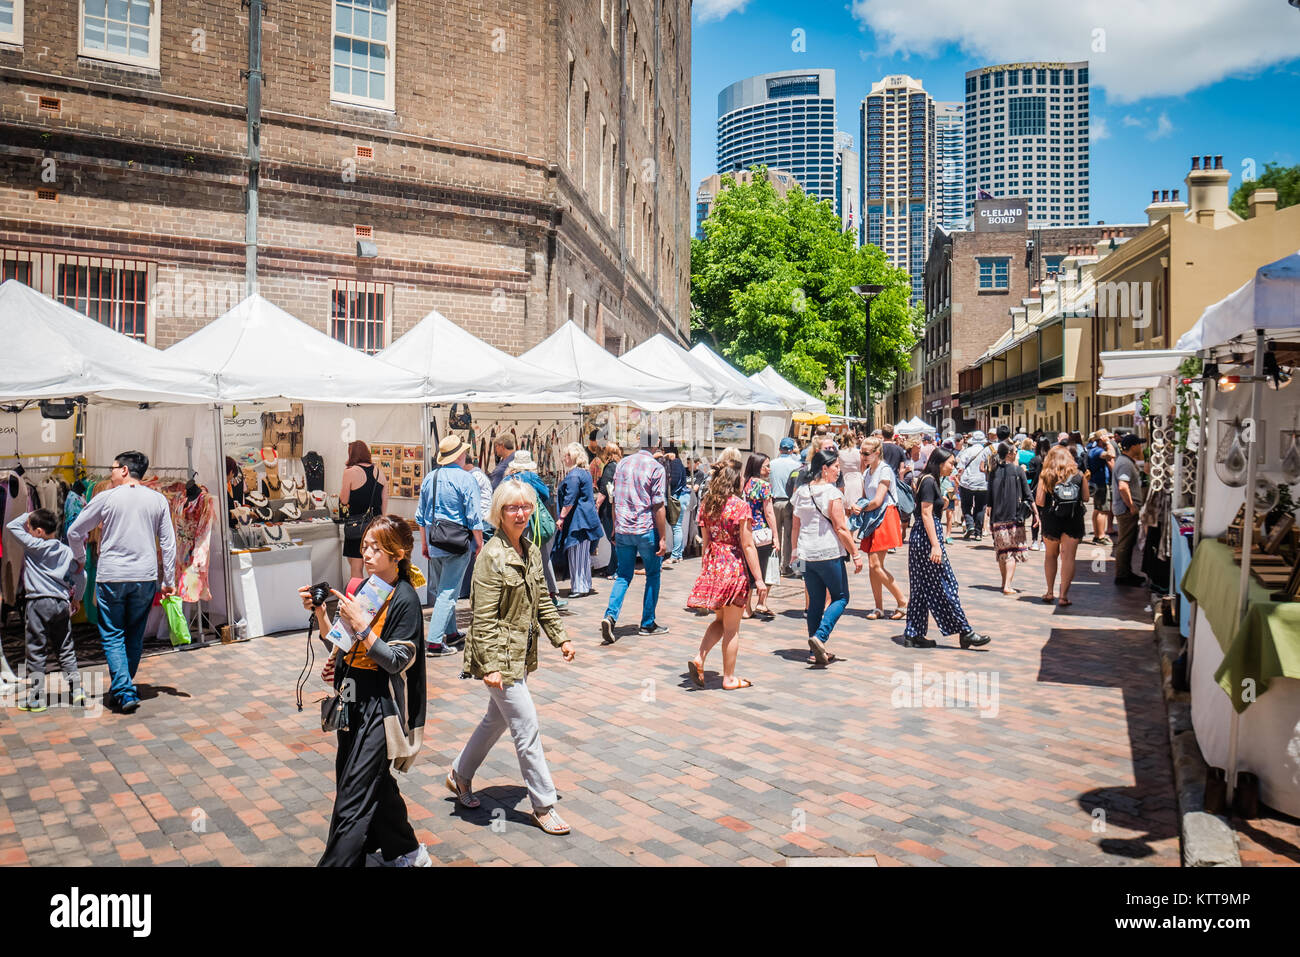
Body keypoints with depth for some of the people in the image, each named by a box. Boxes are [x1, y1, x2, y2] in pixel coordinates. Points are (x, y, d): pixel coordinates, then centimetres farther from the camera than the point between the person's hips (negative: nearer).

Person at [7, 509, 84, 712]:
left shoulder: (34, 546, -8)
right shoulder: (66, 551, 6)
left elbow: (13, 526, 0)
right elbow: (80, 576, 6)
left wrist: (28, 516, 13)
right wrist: (76, 598, 18)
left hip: (39, 603, -5)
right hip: (62, 603, 5)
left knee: (36, 652, 2)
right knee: (66, 650, 13)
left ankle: (35, 698, 5)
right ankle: (77, 690, 11)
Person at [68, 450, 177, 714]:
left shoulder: (106, 498, -2)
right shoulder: (158, 500, 4)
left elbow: (74, 532, 5)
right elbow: (168, 543, 5)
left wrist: (80, 559, 24)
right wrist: (169, 581, 11)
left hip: (111, 576, -3)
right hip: (145, 577, 3)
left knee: (113, 635, 3)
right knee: (135, 636, 14)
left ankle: (124, 692, -8)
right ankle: (124, 687, 23)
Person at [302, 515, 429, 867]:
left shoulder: (405, 599, -14)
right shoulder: (362, 588, 7)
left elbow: (396, 661, -19)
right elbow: (345, 646, 11)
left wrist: (360, 625, -25)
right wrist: (318, 612, -2)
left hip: (381, 706, -8)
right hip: (353, 700, 8)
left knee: (353, 796, -5)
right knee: (375, 784, 18)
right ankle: (407, 853, 35)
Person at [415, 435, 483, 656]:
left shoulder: (429, 478, 7)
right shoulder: (465, 479, -12)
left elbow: (421, 516, 13)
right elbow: (474, 518, -13)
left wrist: (424, 543, 22)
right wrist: (480, 544, -4)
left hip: (434, 542, 7)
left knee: (440, 590, 19)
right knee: (448, 592, -4)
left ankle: (451, 632, 32)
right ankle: (435, 640, -7)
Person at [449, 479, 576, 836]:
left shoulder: (531, 552, 7)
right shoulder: (492, 557, -17)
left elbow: (542, 602, 16)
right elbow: (484, 619, -19)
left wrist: (561, 638, 13)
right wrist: (490, 666, -22)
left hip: (521, 654, 8)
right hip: (500, 655, -8)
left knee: (497, 719, 21)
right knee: (527, 727, -3)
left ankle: (459, 775, 41)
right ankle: (544, 805, 10)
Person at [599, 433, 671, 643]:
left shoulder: (622, 463, 8)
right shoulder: (656, 468, -8)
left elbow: (616, 500, 12)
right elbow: (658, 506, -11)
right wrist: (663, 538, -7)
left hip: (623, 530, 4)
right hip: (646, 530, -4)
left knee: (624, 576, 11)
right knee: (653, 574, 12)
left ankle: (610, 615, -10)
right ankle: (647, 624, 16)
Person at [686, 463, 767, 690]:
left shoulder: (706, 504, 5)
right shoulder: (740, 506, -11)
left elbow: (706, 541, 10)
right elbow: (748, 546, -12)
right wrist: (759, 579, -9)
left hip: (712, 566, 5)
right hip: (734, 568, -5)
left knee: (719, 620, 20)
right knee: (732, 628, 5)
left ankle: (699, 658, 2)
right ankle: (729, 678, 14)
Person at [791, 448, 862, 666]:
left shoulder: (801, 491, 8)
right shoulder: (832, 493, -11)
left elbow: (795, 526, 13)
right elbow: (840, 529, -13)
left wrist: (795, 549, 26)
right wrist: (855, 554, -6)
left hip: (807, 554, 6)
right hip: (829, 553, -6)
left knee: (816, 601, 12)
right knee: (841, 597, 7)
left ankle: (815, 652, 13)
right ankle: (819, 637, -12)